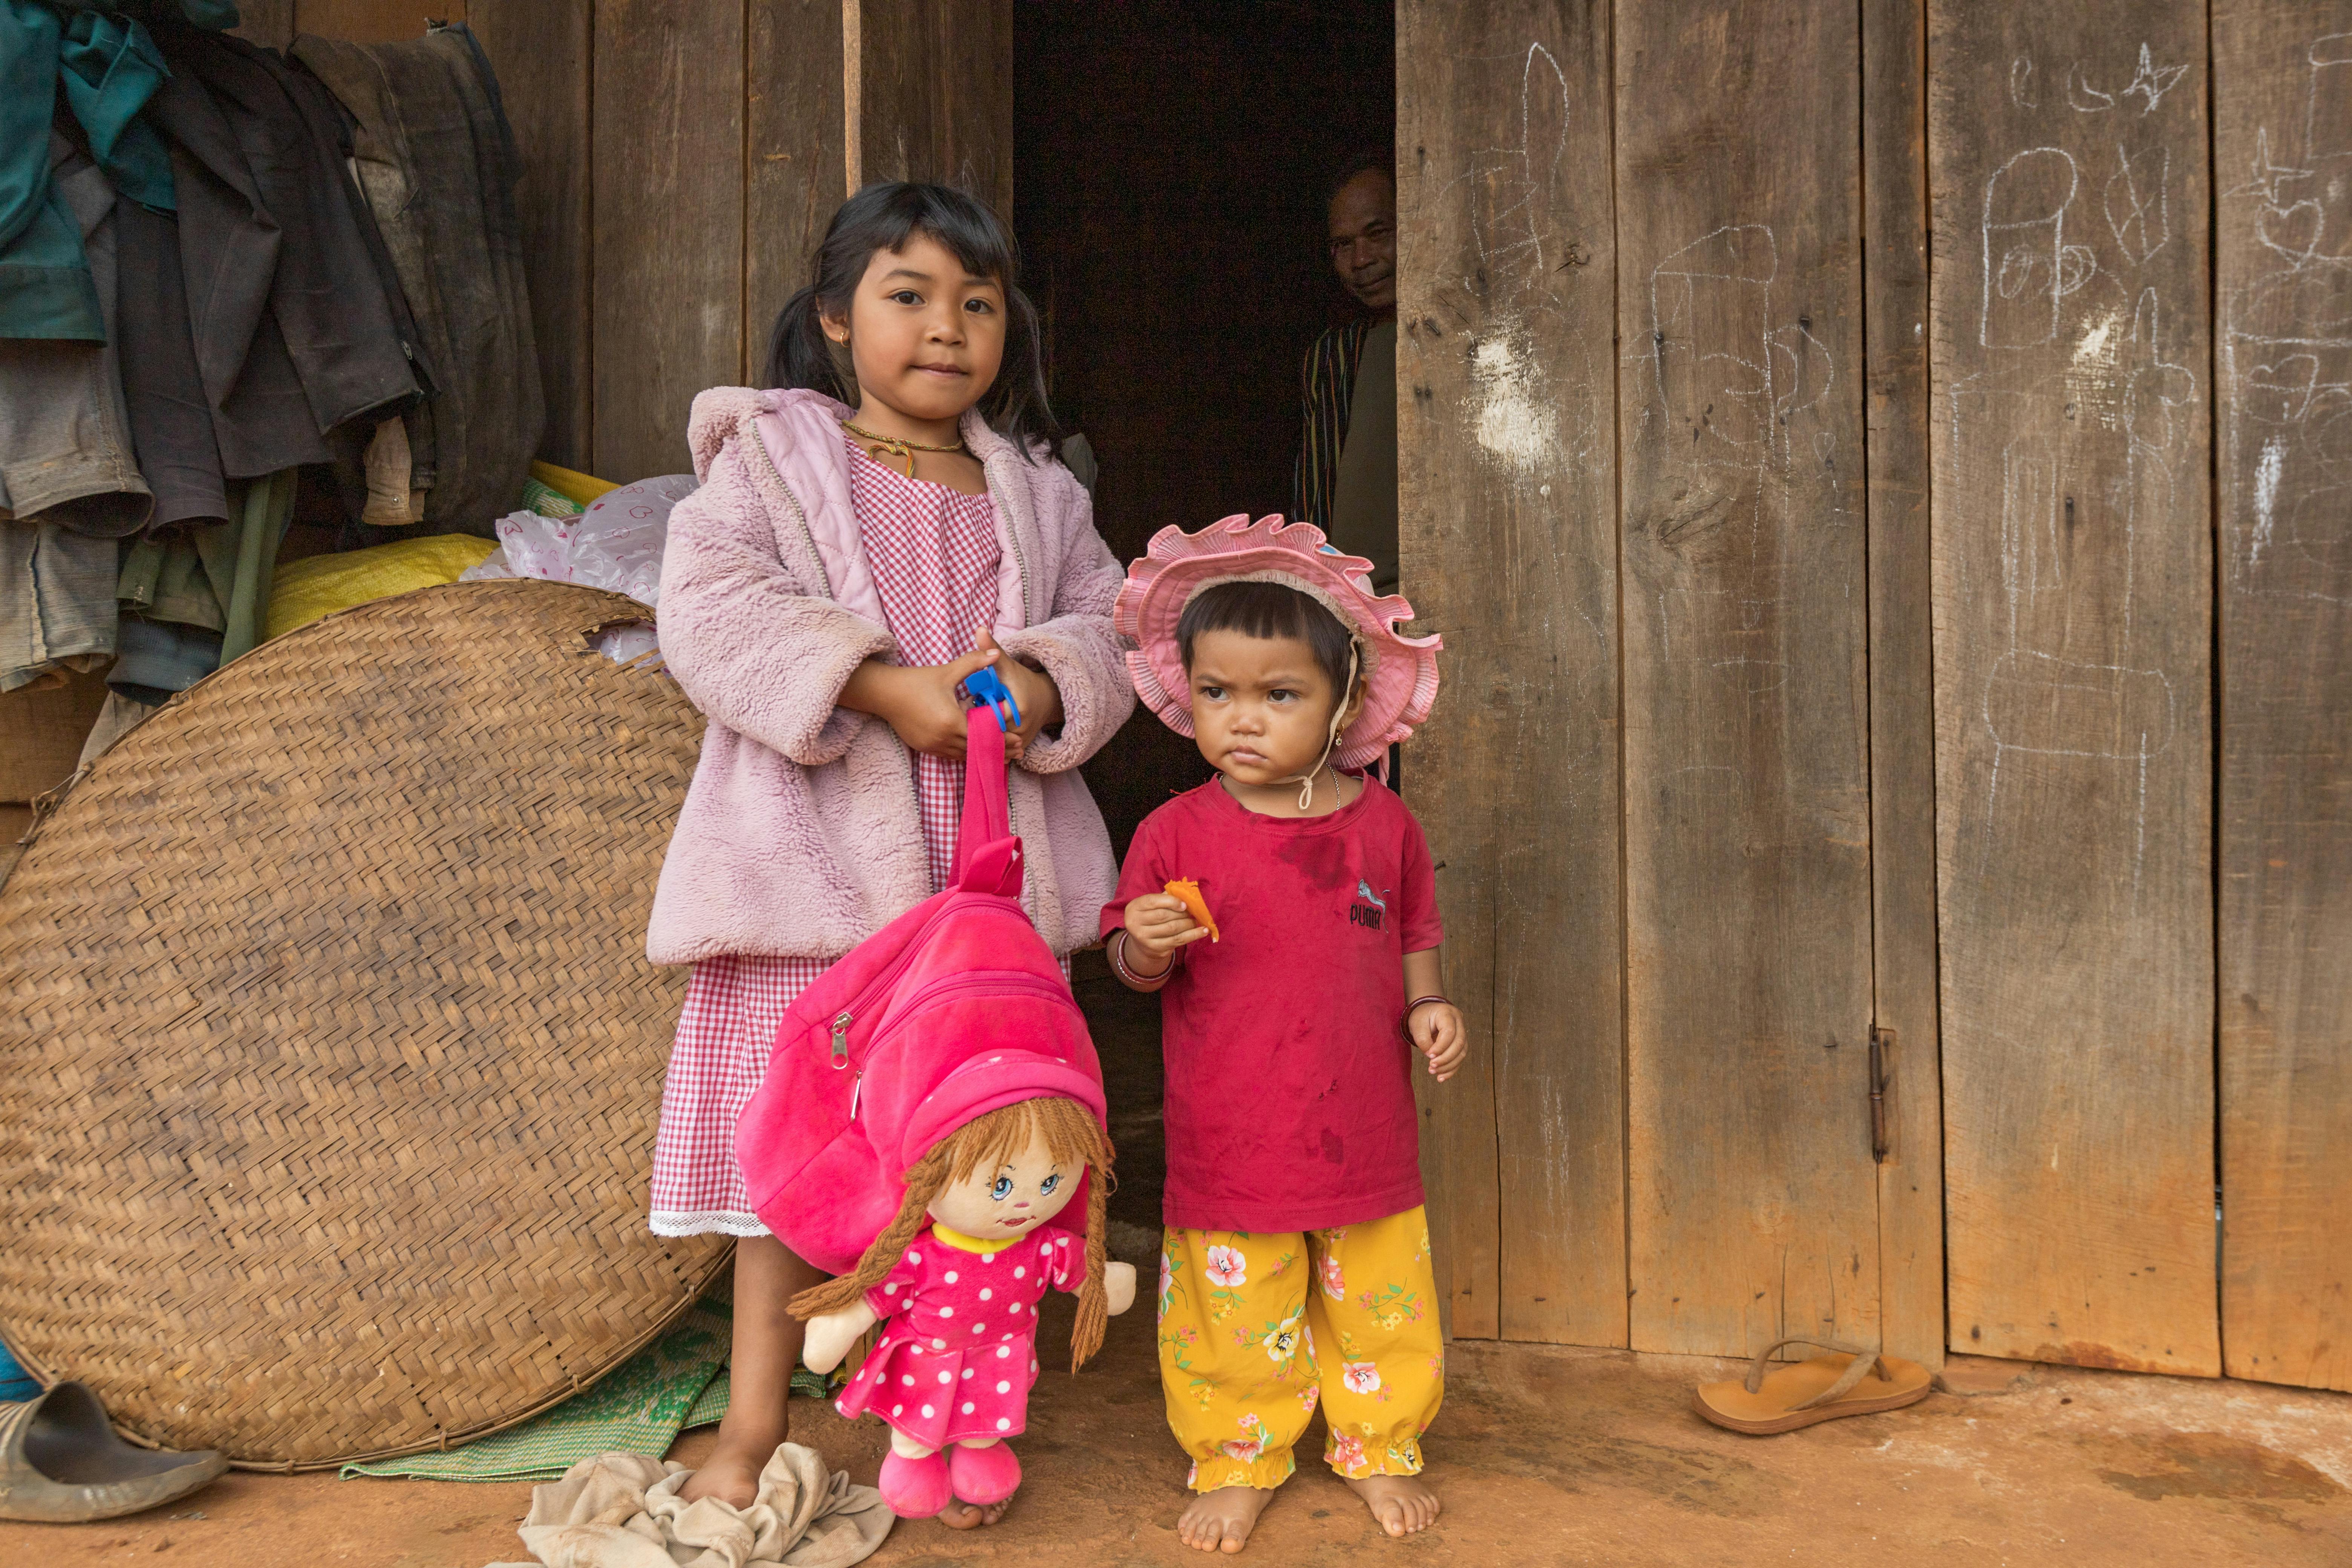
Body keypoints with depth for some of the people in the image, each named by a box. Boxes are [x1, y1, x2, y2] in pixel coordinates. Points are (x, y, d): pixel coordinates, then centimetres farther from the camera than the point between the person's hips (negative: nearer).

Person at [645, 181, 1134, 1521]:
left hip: (995, 883, 3)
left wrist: (1043, 683, -12)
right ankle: (755, 1422, 22)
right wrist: (879, 687, -19)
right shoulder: (770, 458, 4)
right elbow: (713, 612, -9)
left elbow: (1104, 631, 12)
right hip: (817, 873, -3)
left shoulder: (1039, 495, 15)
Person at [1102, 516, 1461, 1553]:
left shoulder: (1383, 824, -2)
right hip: (1228, 1143, -2)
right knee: (1233, 1312, 11)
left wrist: (1428, 1006, -7)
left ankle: (1380, 1449, 39)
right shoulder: (1177, 833, -8)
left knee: (1382, 1304, 15)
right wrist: (1145, 947, -23)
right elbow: (1135, 968, -1)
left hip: (1364, 1134, 2)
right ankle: (1238, 1463, 35)